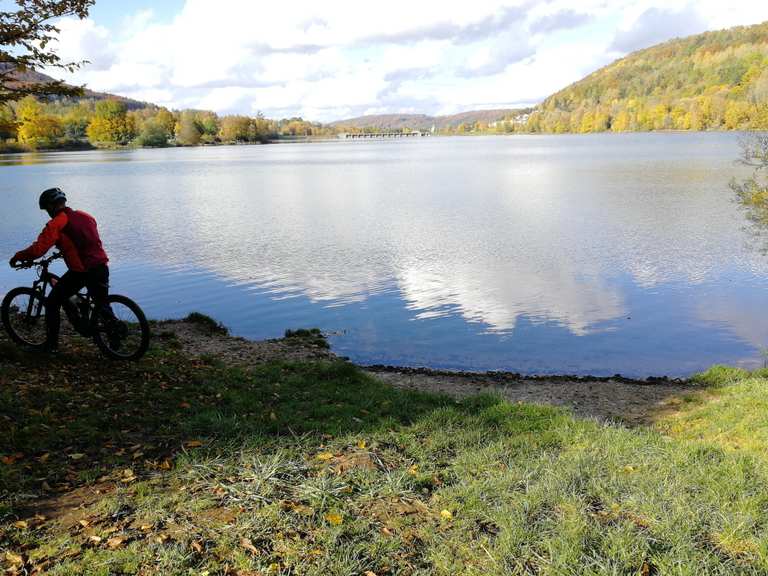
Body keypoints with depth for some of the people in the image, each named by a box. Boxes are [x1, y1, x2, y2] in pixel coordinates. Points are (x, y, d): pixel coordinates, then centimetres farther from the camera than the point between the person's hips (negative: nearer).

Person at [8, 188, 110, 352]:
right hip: (101, 267, 6)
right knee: (103, 306, 22)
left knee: (52, 303, 12)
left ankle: (52, 344, 16)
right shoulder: (85, 216, 14)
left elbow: (38, 249, -13)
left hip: (80, 272, -6)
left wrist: (17, 257, 5)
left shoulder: (55, 224, -6)